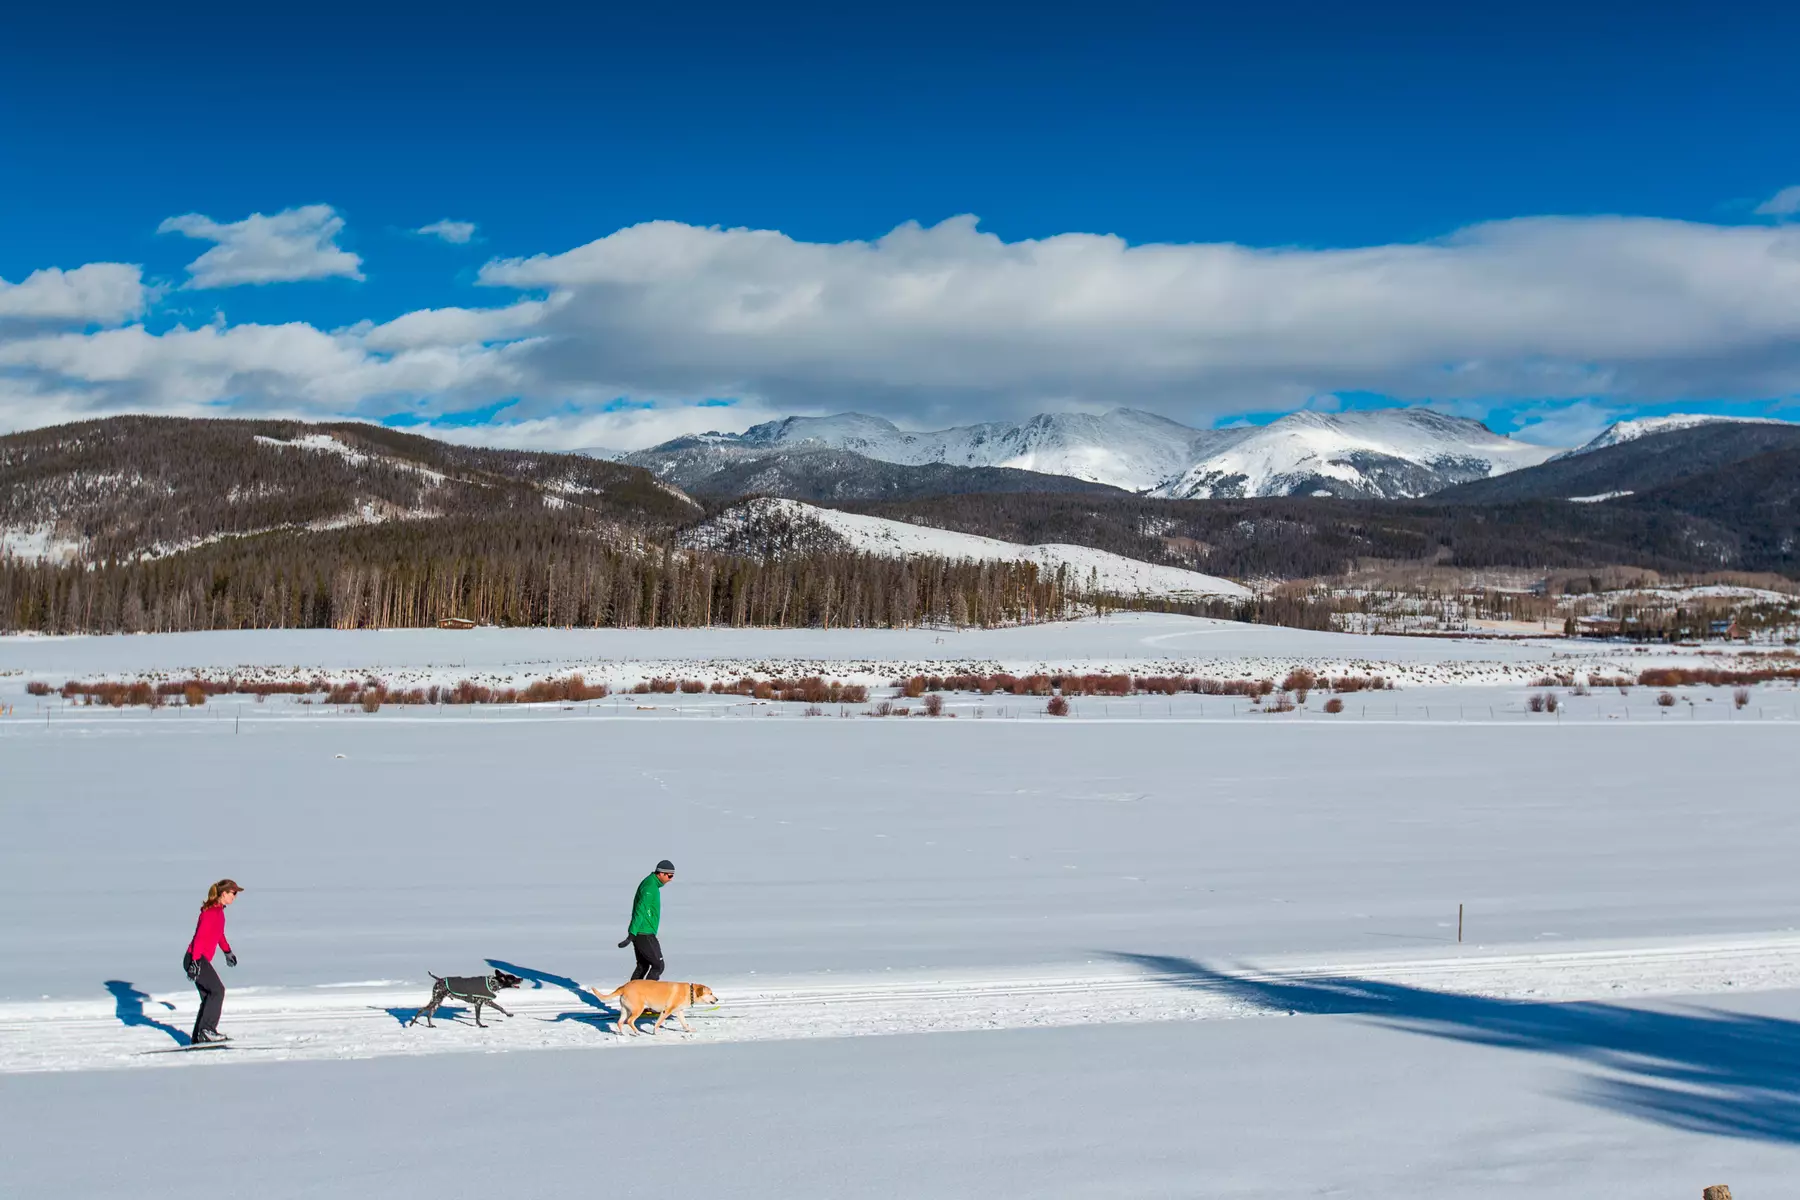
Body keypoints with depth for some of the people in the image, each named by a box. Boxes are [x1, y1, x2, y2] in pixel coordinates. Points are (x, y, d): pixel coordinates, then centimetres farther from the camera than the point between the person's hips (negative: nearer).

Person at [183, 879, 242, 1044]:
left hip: (202, 959, 10)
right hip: (195, 959, -10)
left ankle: (199, 1036, 11)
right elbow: (200, 937, -23)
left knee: (209, 997, 9)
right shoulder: (210, 911, -17)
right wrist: (195, 961, -27)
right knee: (217, 990, -16)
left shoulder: (219, 910, 13)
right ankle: (207, 1029, -14)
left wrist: (227, 951, 41)